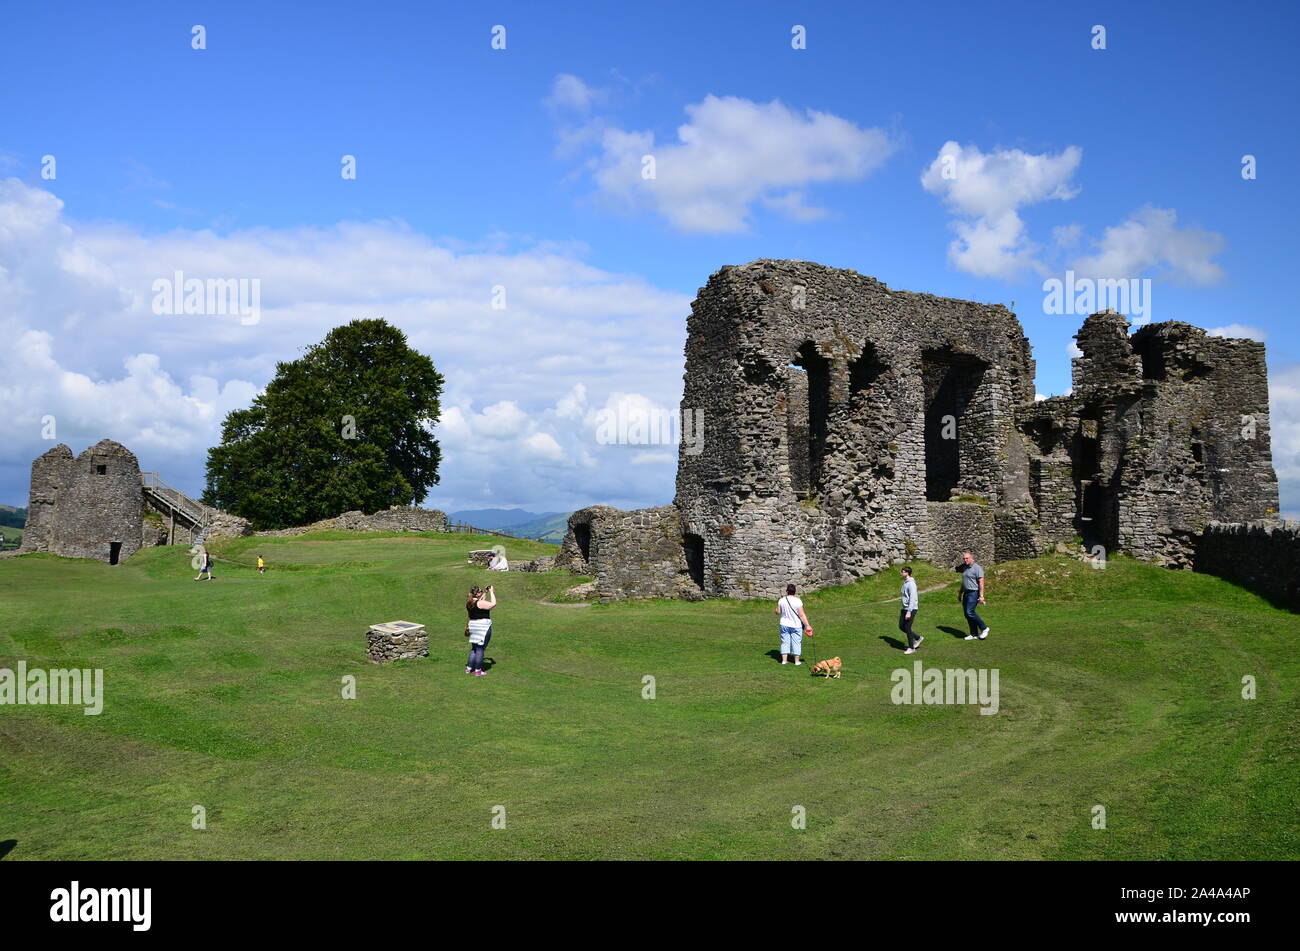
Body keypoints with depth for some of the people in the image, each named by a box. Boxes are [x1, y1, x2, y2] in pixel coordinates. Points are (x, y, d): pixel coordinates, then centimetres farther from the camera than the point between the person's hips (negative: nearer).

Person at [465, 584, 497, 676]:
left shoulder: (469, 603, 7)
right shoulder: (480, 603, -18)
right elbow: (493, 604, -19)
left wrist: (486, 592, 20)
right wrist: (491, 592, -9)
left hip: (473, 625, 8)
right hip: (483, 627, -8)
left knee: (474, 648, 19)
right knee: (480, 649, 0)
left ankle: (469, 668, 21)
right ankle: (478, 670, 5)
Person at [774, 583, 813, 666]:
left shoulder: (781, 601, -7)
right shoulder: (798, 601, -17)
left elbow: (778, 612, 3)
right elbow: (802, 615, -16)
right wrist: (807, 625, -11)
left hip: (784, 625, 3)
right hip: (796, 626, -3)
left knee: (785, 642, 12)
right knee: (796, 642, 9)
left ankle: (784, 660, 15)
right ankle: (797, 661, 15)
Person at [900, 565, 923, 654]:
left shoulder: (911, 584, -18)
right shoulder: (905, 582, 12)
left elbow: (913, 598, -22)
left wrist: (909, 612, -24)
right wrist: (903, 610, 23)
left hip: (911, 609, -10)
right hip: (905, 609, 10)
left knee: (907, 628, -4)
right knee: (901, 626, 11)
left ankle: (911, 648, 9)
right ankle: (918, 638, 26)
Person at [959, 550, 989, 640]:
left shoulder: (977, 568, -9)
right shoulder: (965, 568, 16)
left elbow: (981, 583, -14)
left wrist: (981, 596, -20)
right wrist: (960, 593, 26)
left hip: (974, 593, -8)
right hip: (966, 593, 8)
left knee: (970, 612, -18)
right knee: (967, 614, 5)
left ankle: (984, 628, -2)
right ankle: (974, 634, 10)